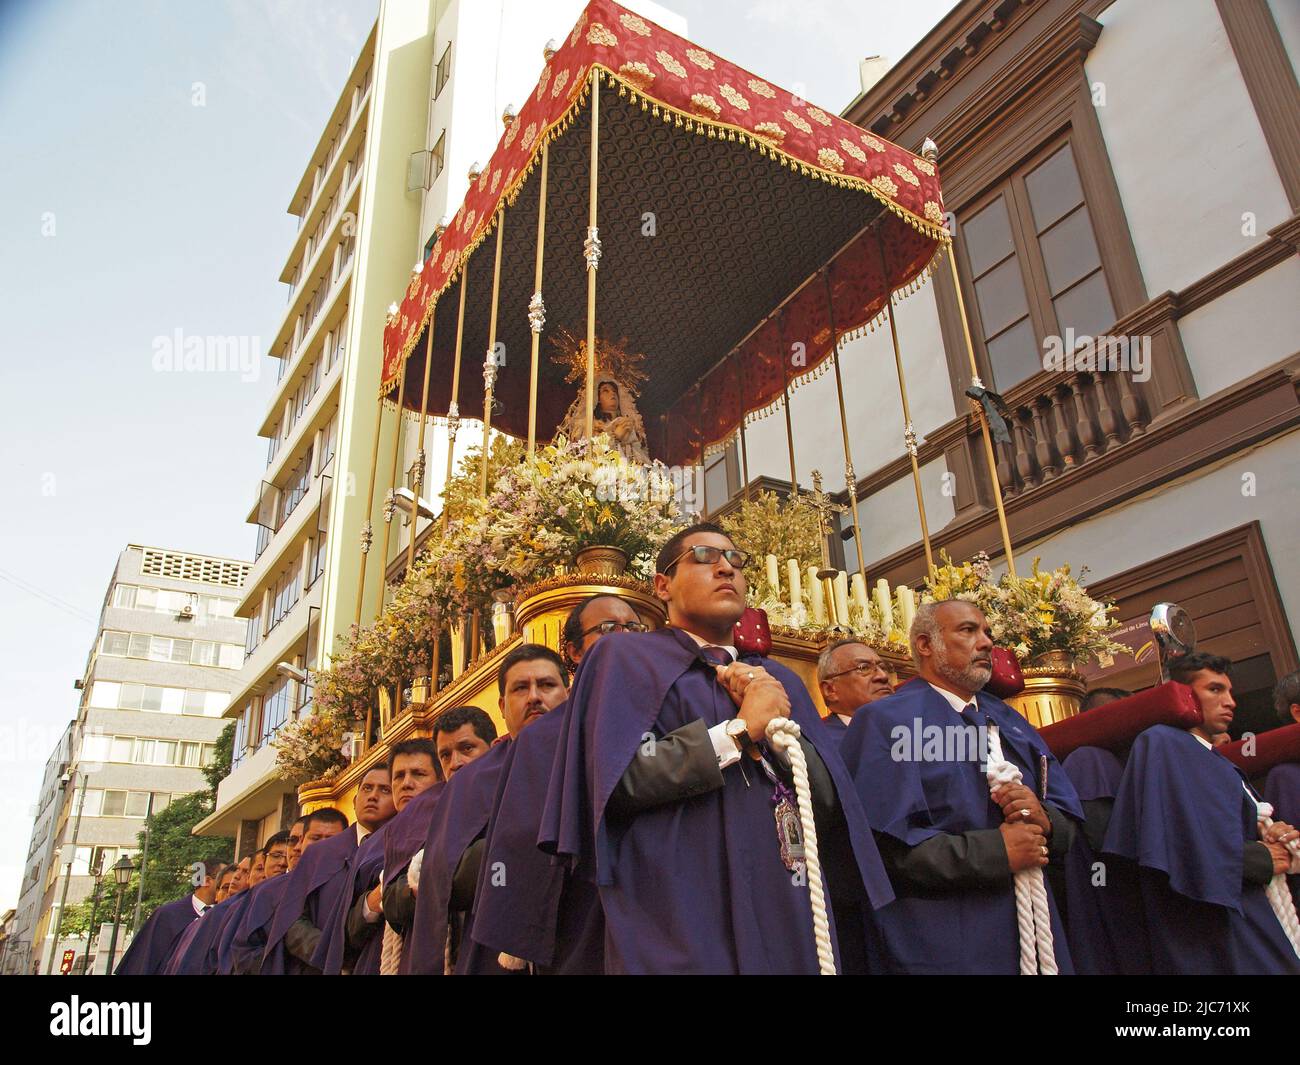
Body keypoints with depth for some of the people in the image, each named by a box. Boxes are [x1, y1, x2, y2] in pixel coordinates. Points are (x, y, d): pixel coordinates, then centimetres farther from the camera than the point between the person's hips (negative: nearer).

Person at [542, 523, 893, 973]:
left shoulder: (779, 680, 15)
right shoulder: (626, 658, 1)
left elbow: (831, 802, 6)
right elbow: (618, 781, -13)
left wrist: (777, 726, -9)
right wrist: (740, 730, -13)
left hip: (786, 919, 5)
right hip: (678, 924, -5)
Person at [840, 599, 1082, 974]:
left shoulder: (1010, 722, 13)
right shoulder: (887, 721, -10)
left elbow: (1068, 818, 9)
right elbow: (886, 843, -20)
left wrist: (1044, 819, -13)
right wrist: (995, 851, -19)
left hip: (1033, 931, 7)